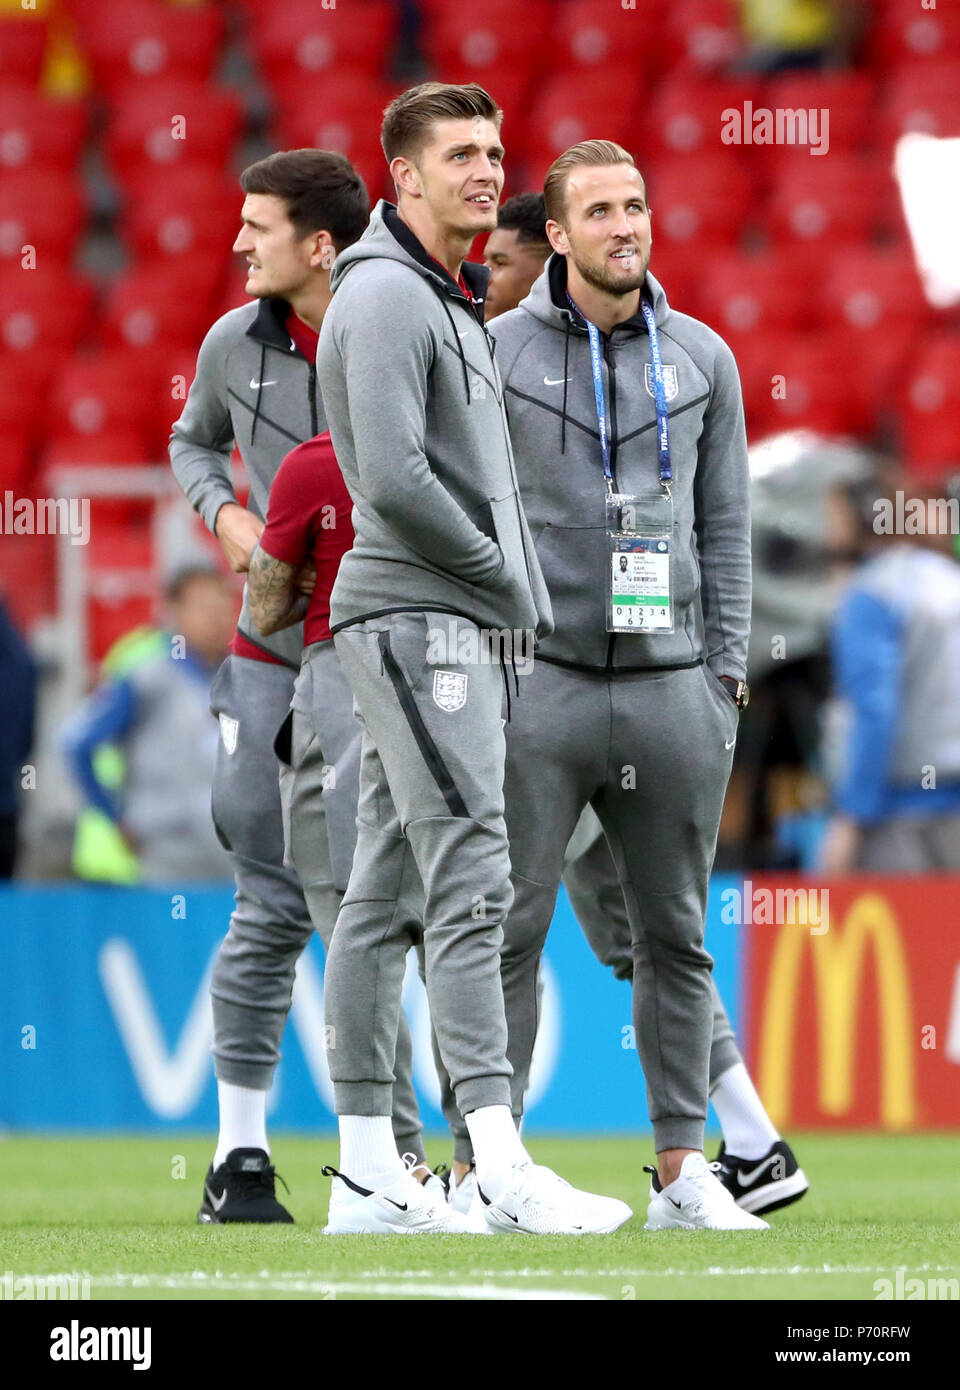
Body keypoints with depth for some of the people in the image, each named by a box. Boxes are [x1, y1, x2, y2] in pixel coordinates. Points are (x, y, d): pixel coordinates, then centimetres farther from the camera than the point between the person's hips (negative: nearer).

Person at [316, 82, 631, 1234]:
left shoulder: (453, 299, 21)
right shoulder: (385, 295, -11)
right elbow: (393, 478, -21)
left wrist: (518, 591, 13)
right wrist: (502, 576, -10)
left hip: (447, 623, 10)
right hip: (417, 619, -10)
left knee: (384, 891, 9)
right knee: (471, 881, -16)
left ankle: (368, 1174, 10)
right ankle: (502, 1168, -22)